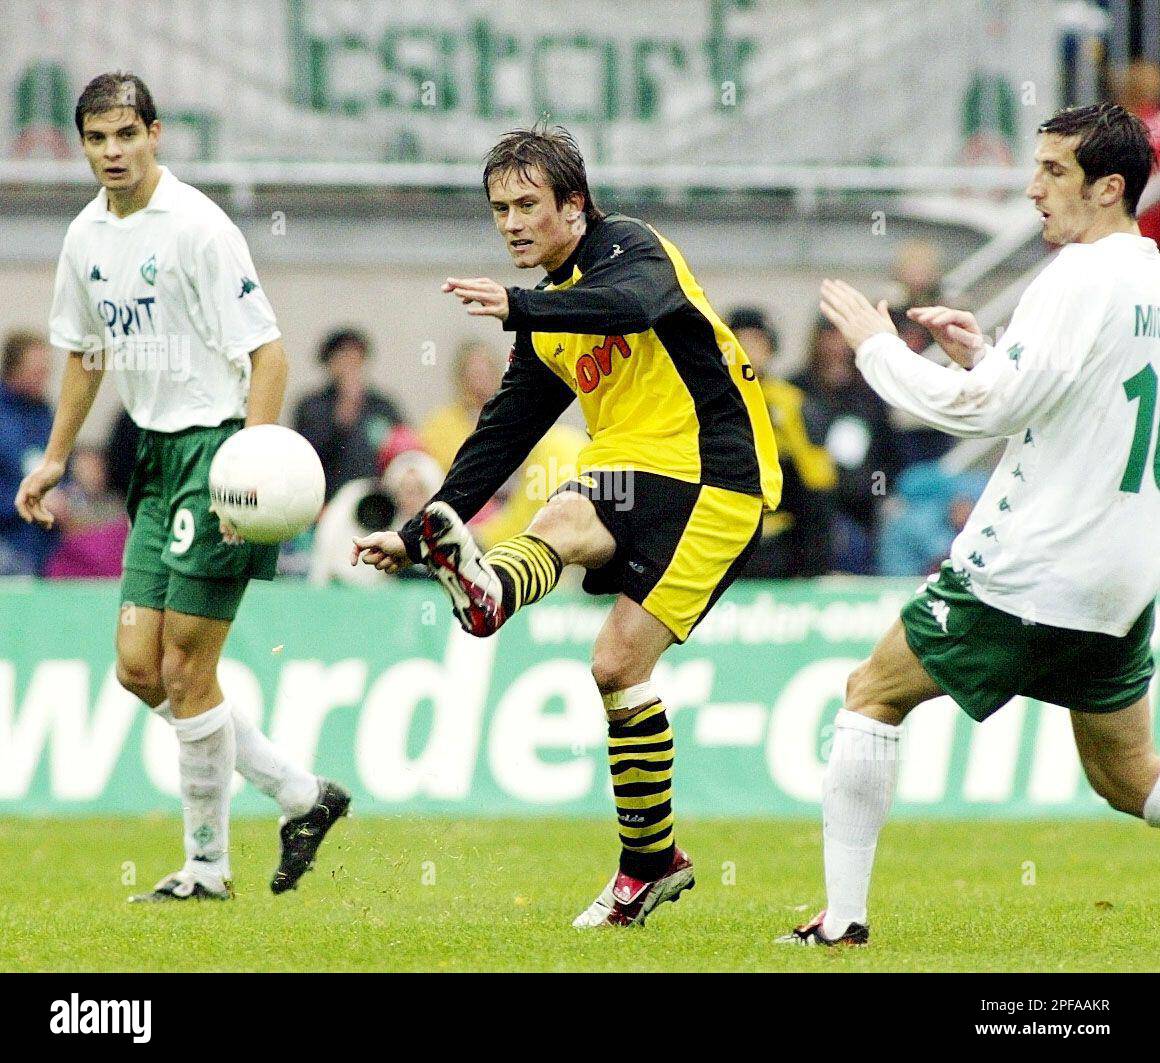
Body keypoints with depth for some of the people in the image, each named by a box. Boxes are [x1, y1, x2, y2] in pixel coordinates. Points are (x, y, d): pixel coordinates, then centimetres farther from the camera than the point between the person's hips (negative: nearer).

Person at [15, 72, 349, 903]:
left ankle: (208, 867, 6)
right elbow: (85, 351, 25)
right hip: (159, 459, 8)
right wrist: (56, 459, 26)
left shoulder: (196, 227, -14)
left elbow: (267, 351, -17)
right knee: (140, 668, 4)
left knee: (187, 674, -6)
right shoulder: (87, 236, 10)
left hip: (218, 448, -8)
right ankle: (301, 795, 15)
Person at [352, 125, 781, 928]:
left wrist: (517, 308, -45)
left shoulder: (629, 246, -6)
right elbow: (504, 433, 21)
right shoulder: (548, 320, 18)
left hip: (718, 476, -5)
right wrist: (416, 535, 14)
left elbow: (634, 302, -30)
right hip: (636, 470, 5)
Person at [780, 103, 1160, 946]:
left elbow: (983, 408, -20)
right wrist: (982, 353, 14)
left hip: (1028, 570, -8)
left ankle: (844, 916, 4)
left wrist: (876, 342, -8)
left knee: (873, 695, 7)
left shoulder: (1080, 279, -16)